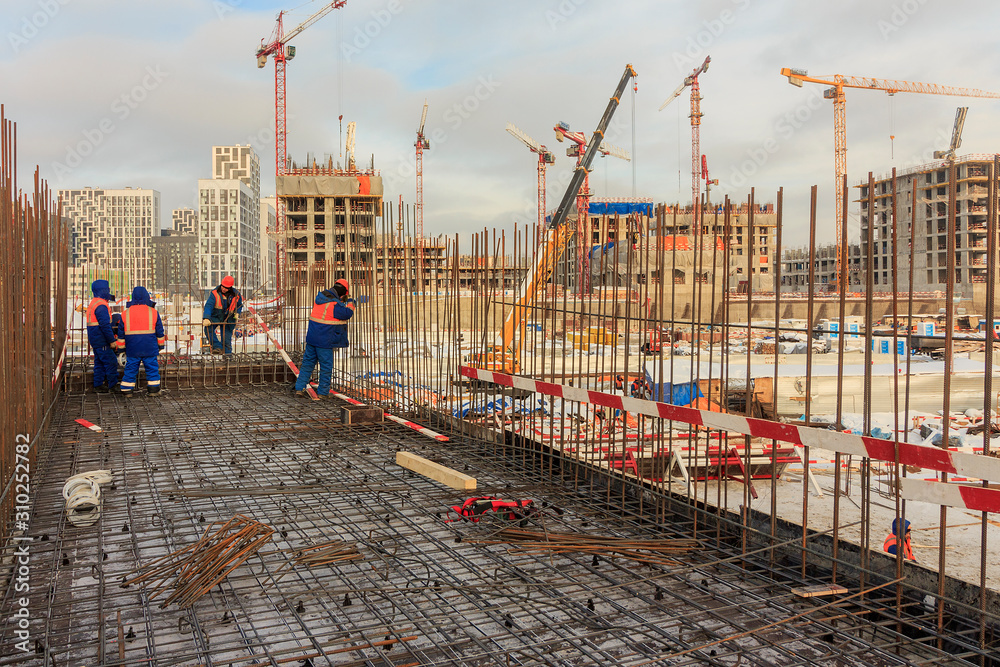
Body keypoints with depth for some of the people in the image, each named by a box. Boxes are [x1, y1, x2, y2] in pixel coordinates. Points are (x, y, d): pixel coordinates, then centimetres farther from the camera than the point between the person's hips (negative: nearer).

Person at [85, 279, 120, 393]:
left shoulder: (94, 303, 17)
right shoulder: (101, 305, -18)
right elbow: (105, 325, -23)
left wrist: (112, 335, 21)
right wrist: (112, 340, -18)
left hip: (96, 340, 11)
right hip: (101, 340, -11)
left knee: (99, 362, 14)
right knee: (111, 361, -5)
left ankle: (98, 385, 18)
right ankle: (113, 385, -1)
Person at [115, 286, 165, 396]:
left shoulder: (126, 313, 2)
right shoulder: (153, 312, -2)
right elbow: (160, 332, 4)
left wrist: (121, 347, 17)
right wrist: (160, 345, 16)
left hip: (132, 349, 2)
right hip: (149, 349, -1)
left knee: (131, 368, 8)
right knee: (152, 367, 7)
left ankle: (126, 390, 10)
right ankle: (154, 389, 8)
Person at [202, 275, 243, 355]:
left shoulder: (236, 295, -5)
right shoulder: (215, 293, -14)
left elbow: (239, 305, 13)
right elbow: (208, 305, -22)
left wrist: (237, 313, -8)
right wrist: (206, 318, -36)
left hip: (228, 319, 1)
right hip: (215, 316, -1)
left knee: (227, 340, -1)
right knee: (208, 329, -28)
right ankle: (217, 347, -23)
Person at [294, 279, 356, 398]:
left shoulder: (321, 297, 6)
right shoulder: (334, 305, -19)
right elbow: (347, 313, -11)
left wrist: (342, 302, 23)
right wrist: (350, 303, 7)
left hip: (312, 338, 8)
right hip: (324, 341, -8)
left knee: (308, 362, 16)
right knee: (326, 366, 5)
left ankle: (299, 389, 15)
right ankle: (323, 393, 13)